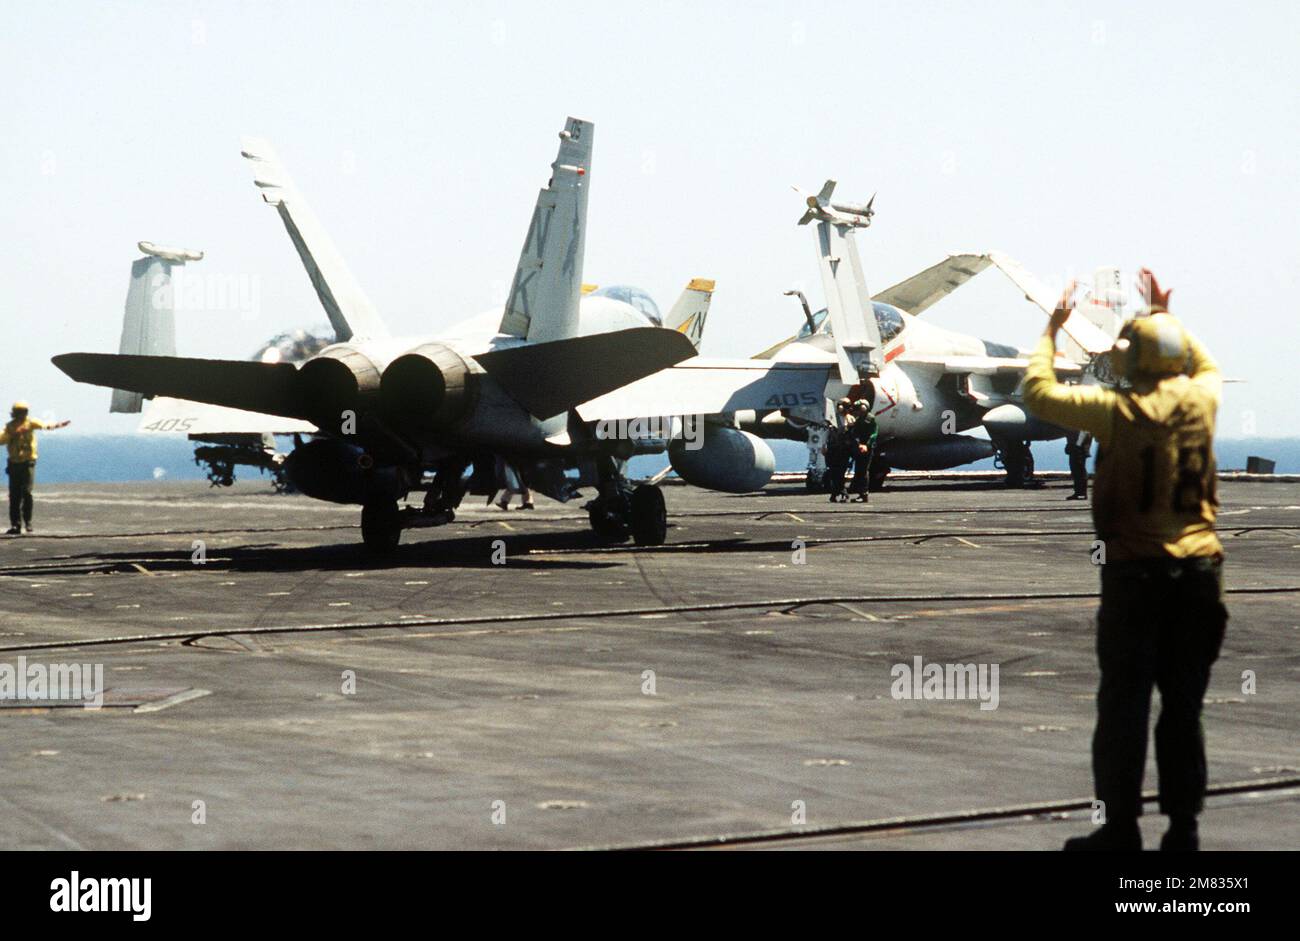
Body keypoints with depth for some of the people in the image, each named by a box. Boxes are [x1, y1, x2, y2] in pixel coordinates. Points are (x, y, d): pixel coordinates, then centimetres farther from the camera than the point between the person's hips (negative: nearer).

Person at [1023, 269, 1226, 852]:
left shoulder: (1121, 411, -11)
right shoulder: (1202, 400, 2)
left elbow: (1038, 393, -2)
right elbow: (1207, 366, 28)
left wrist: (1053, 328, 8)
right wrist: (1166, 317, 33)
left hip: (1136, 571, -4)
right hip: (1199, 569, 4)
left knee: (1123, 705, 2)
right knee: (1183, 707, 10)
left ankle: (1120, 830, 5)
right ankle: (1182, 828, 13)